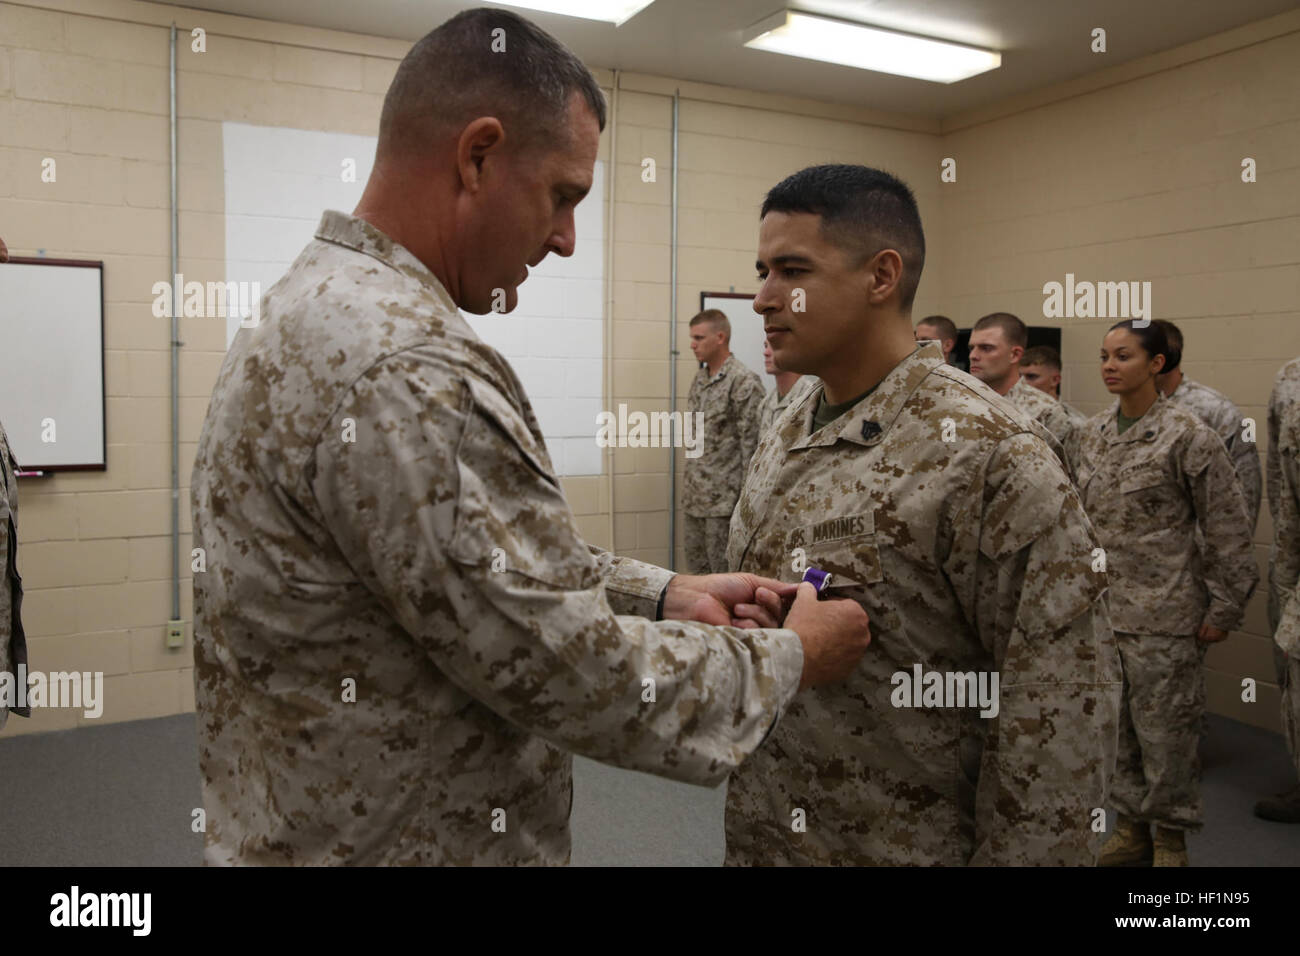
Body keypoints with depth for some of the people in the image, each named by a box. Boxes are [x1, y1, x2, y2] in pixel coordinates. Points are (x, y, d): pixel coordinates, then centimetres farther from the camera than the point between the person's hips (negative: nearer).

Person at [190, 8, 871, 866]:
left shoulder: (320, 307, 5)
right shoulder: (405, 368, -28)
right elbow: (580, 679, -25)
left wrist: (664, 594, 3)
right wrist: (787, 657, -9)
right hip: (395, 840, -9)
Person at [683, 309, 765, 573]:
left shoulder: (743, 382, -13)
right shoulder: (700, 379, 13)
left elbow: (751, 445, -16)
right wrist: (689, 484, 17)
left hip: (725, 498, -8)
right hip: (695, 497, 8)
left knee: (723, 571, 0)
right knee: (697, 566, 15)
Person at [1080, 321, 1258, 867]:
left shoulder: (1187, 436, -11)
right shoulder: (1094, 433, 7)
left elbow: (1228, 530, -9)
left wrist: (1223, 610, -8)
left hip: (1163, 612, -6)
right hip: (1101, 607, 6)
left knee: (1164, 727, 5)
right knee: (1115, 724, 14)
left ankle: (1171, 836, 24)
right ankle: (1131, 826, 30)